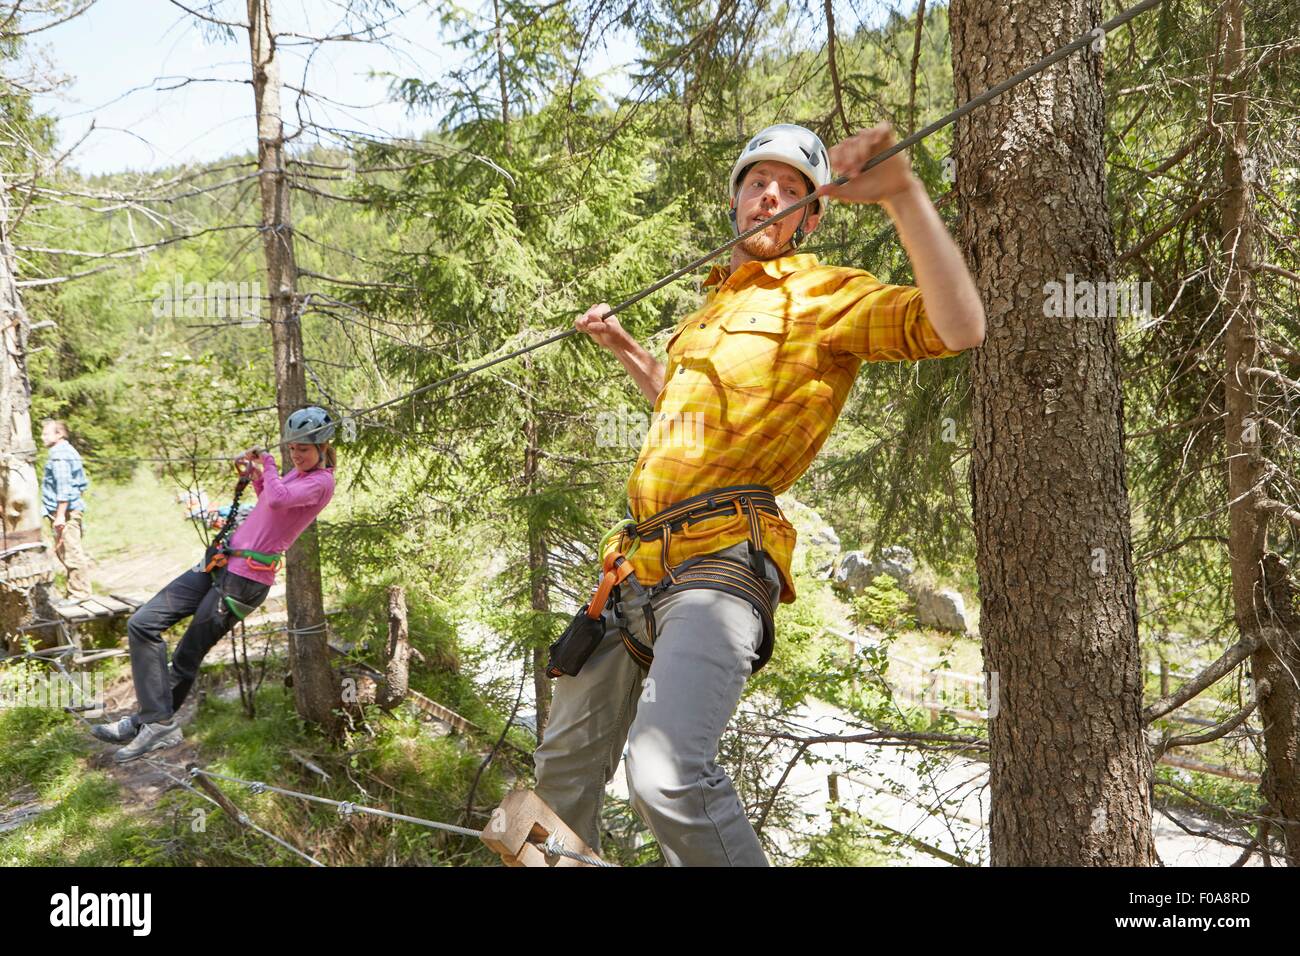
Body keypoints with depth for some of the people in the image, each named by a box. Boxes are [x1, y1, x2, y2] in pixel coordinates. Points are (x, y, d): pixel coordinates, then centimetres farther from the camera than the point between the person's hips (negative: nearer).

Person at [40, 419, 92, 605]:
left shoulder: (59, 454, -14)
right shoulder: (69, 451, 17)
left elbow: (63, 486, -21)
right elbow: (84, 483, 23)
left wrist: (60, 515, -22)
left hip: (66, 512, -11)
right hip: (74, 508, 11)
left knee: (71, 552, -7)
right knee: (63, 552, 16)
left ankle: (79, 593, -3)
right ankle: (75, 591, 21)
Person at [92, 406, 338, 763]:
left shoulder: (322, 482, -11)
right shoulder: (297, 473, 17)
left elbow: (277, 499, -30)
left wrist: (268, 466, -9)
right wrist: (255, 473, 18)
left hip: (246, 579, -10)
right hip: (222, 562, 10)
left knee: (187, 658, -1)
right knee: (142, 624, 4)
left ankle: (158, 722, 14)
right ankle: (150, 720, 7)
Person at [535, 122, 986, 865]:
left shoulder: (827, 296, 1)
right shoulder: (714, 308, 25)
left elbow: (960, 327, -17)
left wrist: (902, 192, -22)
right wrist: (620, 344, 39)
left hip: (720, 560, -8)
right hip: (640, 566, 8)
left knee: (668, 774, -31)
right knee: (564, 767, 18)